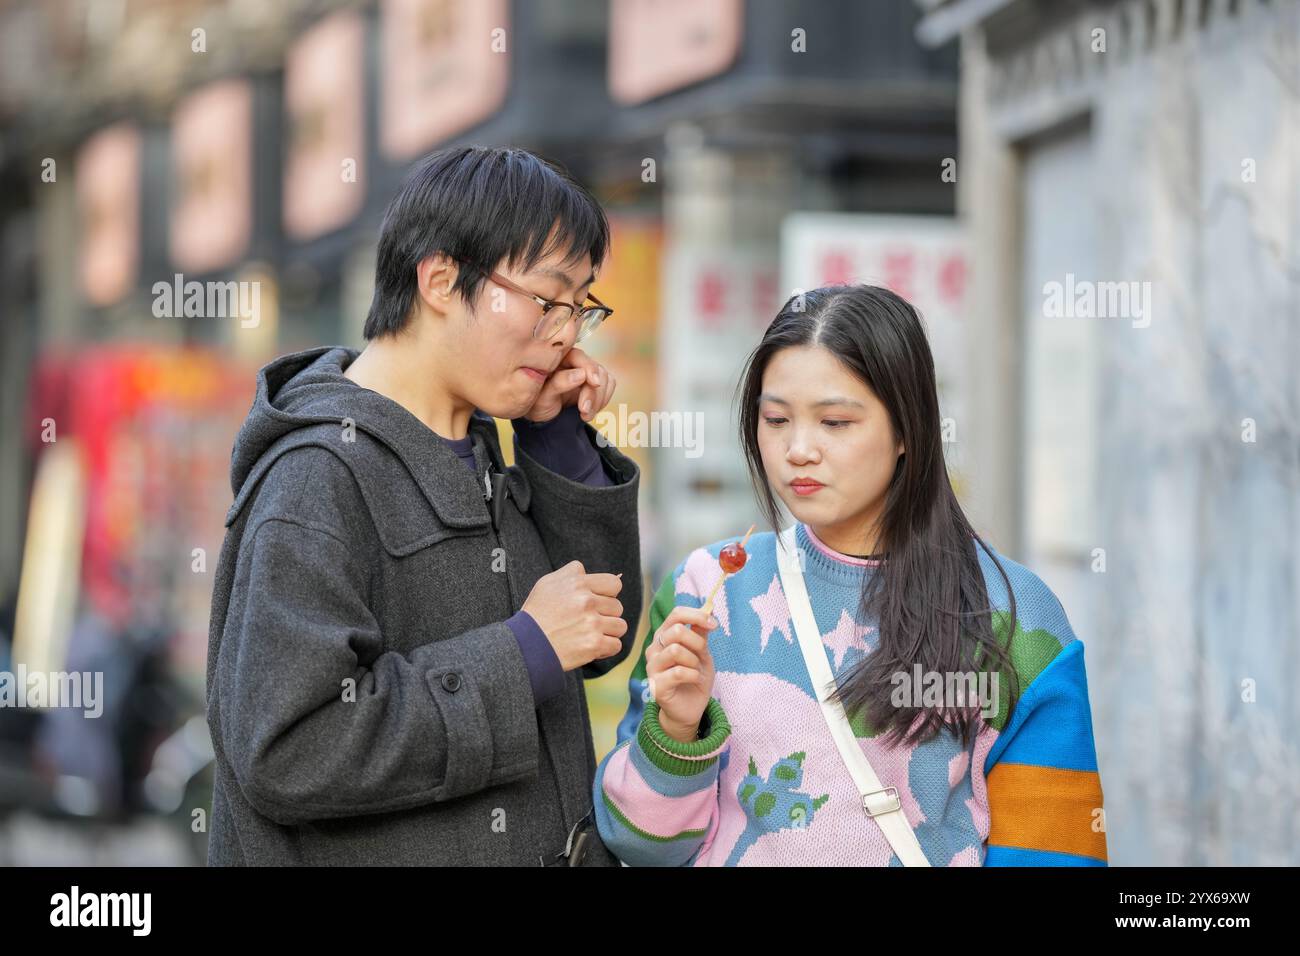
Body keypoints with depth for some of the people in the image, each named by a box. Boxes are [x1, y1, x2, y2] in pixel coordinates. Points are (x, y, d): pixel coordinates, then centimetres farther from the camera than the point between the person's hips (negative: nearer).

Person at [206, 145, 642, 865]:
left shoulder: (476, 452, 6)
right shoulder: (321, 476, -19)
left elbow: (601, 642, 10)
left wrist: (560, 442, -1)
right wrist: (523, 655, -23)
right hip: (378, 853, -8)